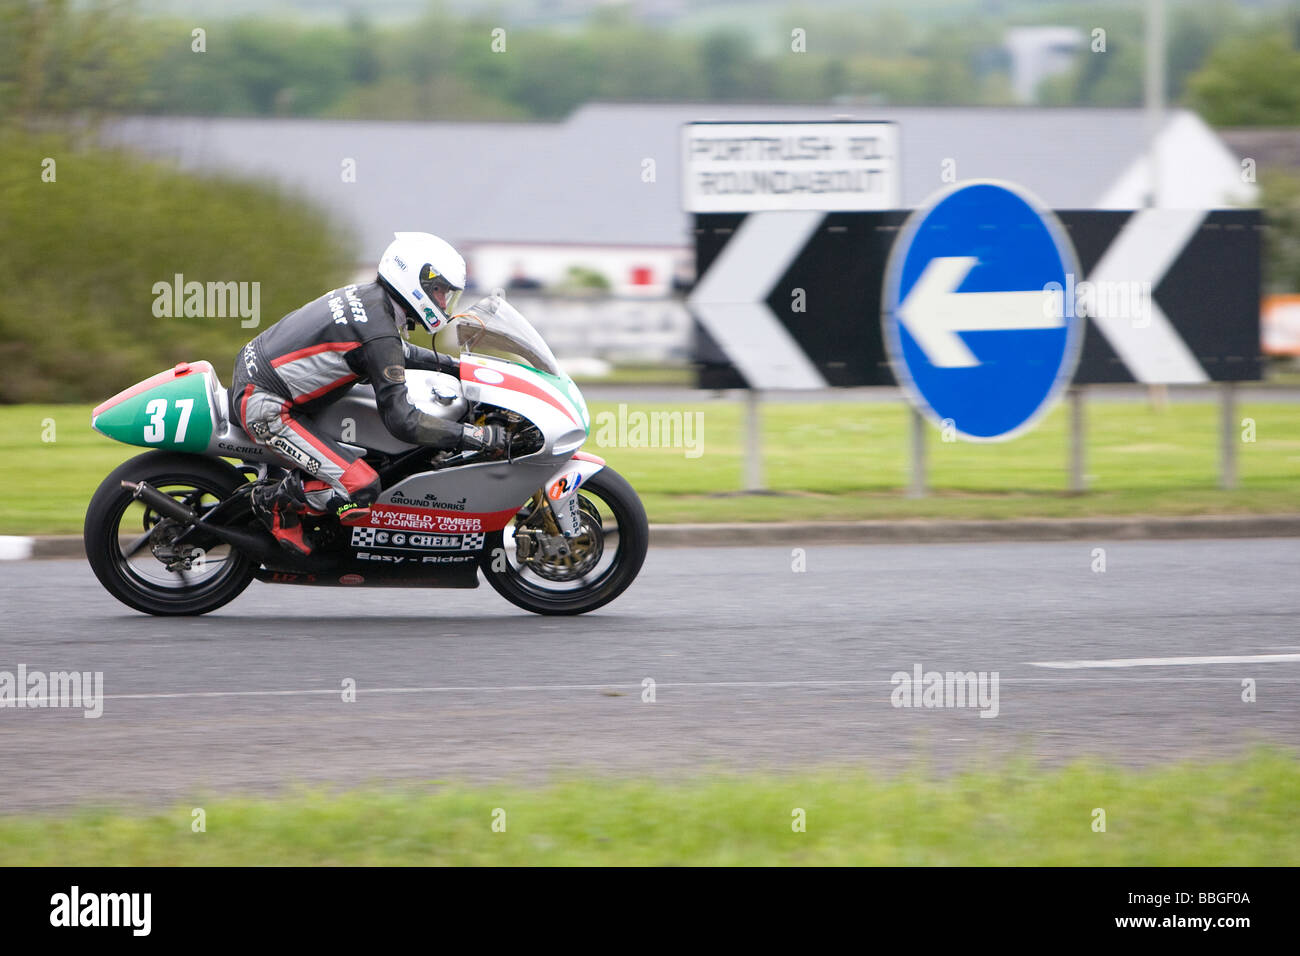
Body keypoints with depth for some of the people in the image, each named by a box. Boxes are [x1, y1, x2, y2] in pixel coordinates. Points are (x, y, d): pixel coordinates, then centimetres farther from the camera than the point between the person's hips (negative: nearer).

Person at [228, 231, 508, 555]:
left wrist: (451, 365, 27)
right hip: (265, 409, -10)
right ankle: (275, 501, 2)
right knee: (360, 489, -18)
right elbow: (402, 421, -22)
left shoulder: (365, 296, 7)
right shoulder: (379, 331, -21)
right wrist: (480, 437, -21)